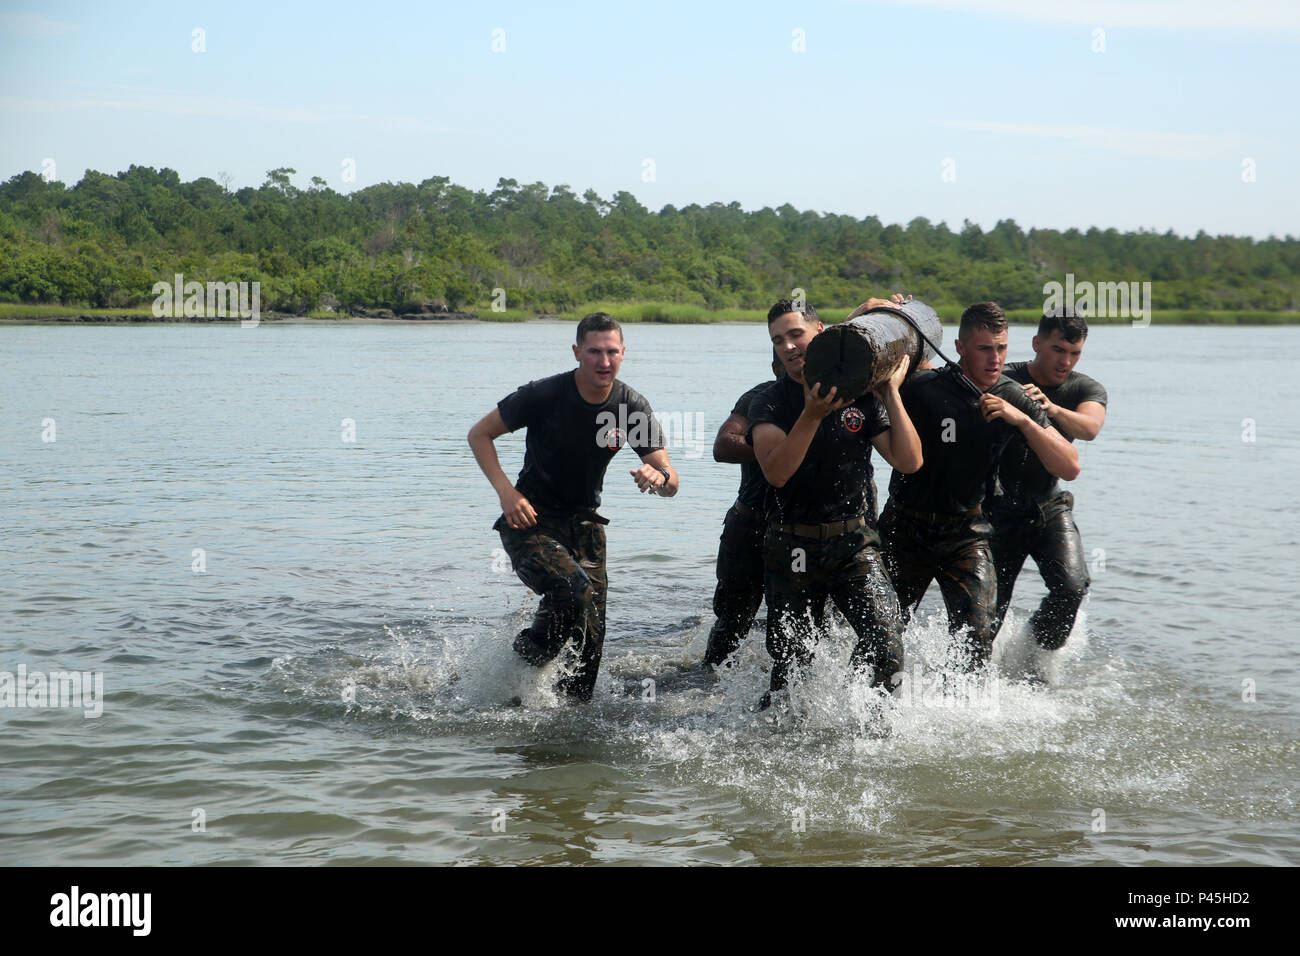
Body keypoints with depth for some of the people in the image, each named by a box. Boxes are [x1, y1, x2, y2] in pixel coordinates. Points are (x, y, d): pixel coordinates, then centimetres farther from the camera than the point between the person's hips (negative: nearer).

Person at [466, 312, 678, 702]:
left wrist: (659, 476, -30)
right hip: (531, 521, -5)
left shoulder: (633, 407, -6)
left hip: (584, 524, 5)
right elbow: (479, 435, -6)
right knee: (574, 590, -30)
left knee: (590, 639, -2)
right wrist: (506, 492, -20)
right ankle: (524, 662, -6)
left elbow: (671, 482, -4)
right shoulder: (543, 396, -17)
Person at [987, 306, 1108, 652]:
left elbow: (1089, 427, -26)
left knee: (1072, 586, -19)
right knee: (988, 613, -4)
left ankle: (1037, 654, 5)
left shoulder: (1087, 389, -4)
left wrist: (1052, 409, -46)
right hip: (1001, 510, -2)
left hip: (1050, 506, 2)